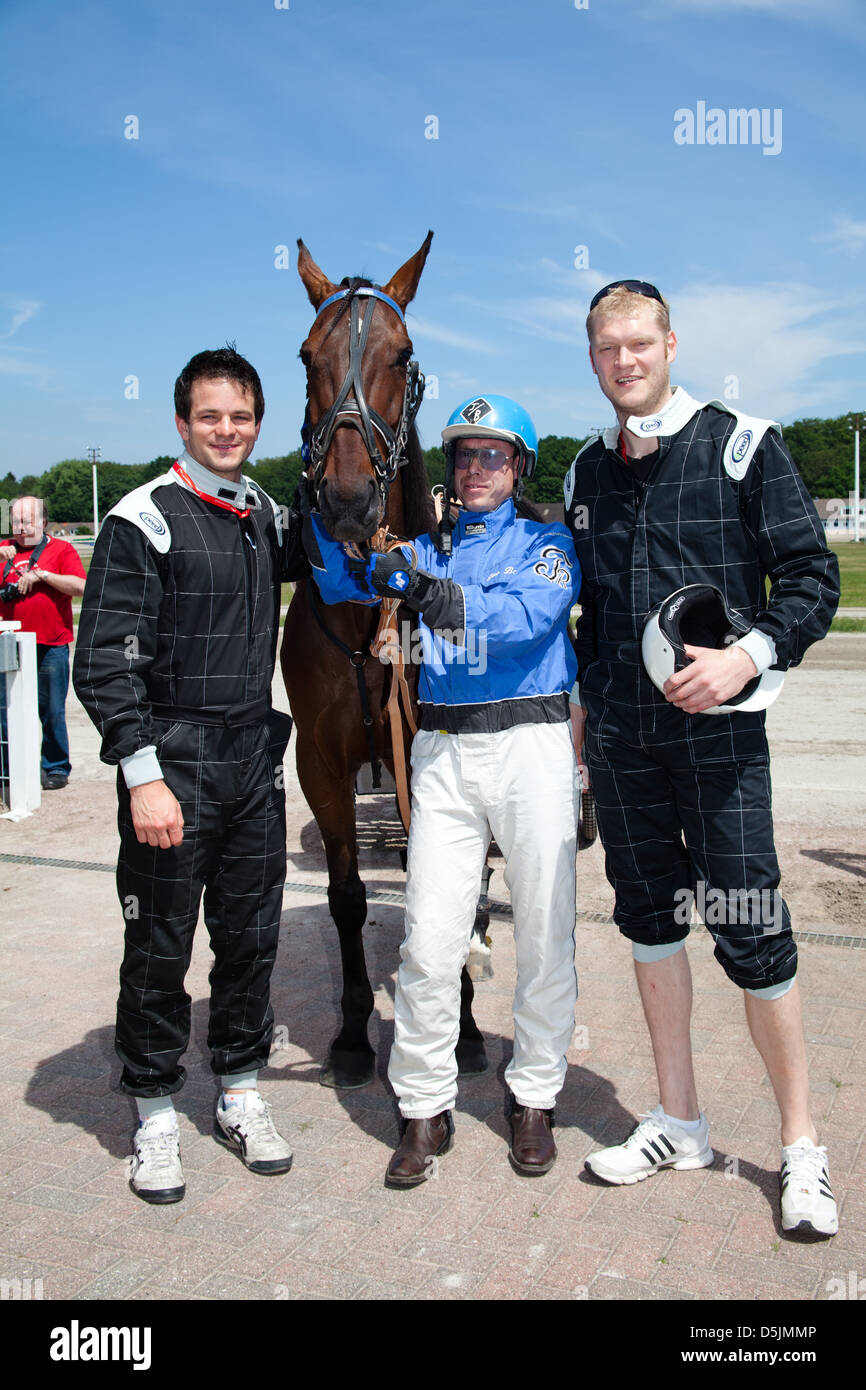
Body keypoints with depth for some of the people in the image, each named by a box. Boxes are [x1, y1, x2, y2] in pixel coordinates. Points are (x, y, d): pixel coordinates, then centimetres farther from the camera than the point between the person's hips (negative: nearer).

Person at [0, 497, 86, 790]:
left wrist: (42, 574, -12)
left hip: (50, 647, -3)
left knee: (52, 711, 0)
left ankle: (56, 768, 11)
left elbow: (80, 587, -8)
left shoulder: (61, 549, 5)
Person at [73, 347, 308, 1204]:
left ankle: (241, 1095, 31)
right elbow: (104, 664, -13)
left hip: (255, 757, 6)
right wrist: (144, 775, -19)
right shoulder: (143, 521, -8)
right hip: (171, 761, -5)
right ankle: (155, 1116, 23)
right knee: (159, 948, 5)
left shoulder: (268, 517, 10)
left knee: (250, 938, 14)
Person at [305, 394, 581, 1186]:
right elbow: (343, 582, 5)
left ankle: (535, 1098, 21)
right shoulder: (430, 548, 16)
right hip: (442, 751, 2)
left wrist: (437, 596, -27)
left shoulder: (546, 541, 5)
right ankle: (426, 1110, 13)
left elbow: (528, 615, -15)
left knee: (544, 932, 4)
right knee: (429, 939, -1)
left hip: (530, 744, -2)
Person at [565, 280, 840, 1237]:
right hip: (620, 736, 5)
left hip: (716, 727, -5)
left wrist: (750, 654, -20)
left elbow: (812, 578, -5)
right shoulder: (588, 472, 13)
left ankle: (800, 1147, 14)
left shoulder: (741, 445, -2)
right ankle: (679, 1123, 27)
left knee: (750, 933, -4)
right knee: (648, 918, 11)